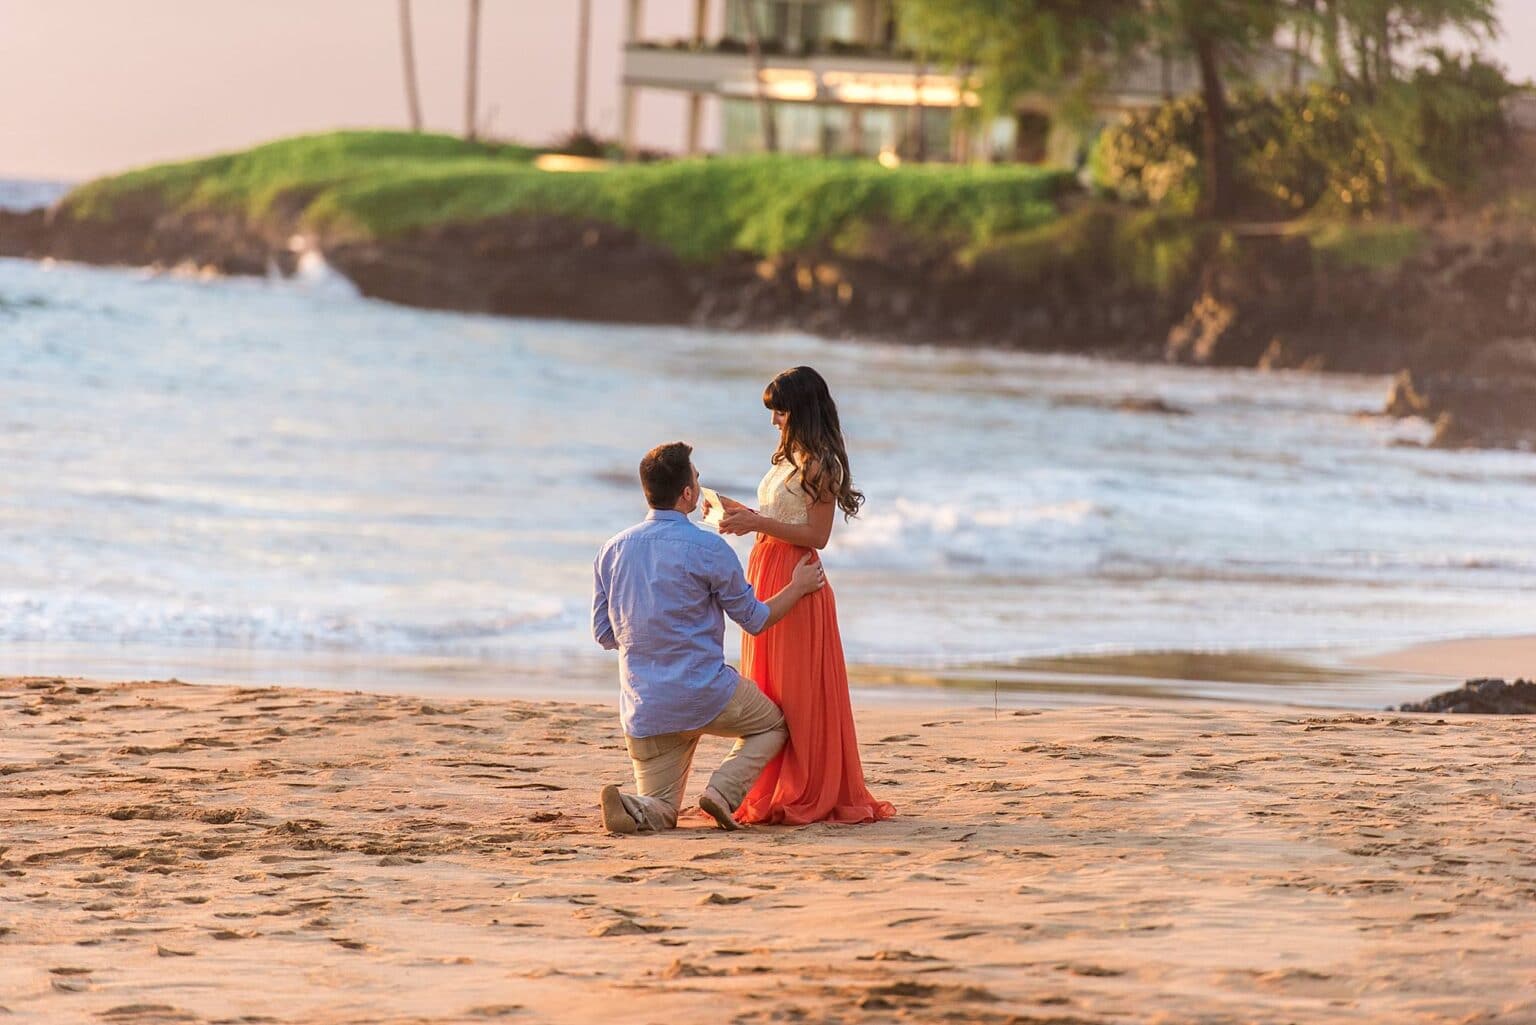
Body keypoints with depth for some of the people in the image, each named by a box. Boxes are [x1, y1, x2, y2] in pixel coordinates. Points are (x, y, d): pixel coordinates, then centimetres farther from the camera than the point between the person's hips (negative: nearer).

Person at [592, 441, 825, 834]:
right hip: (705, 693, -4)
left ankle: (631, 808, -22)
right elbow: (755, 620, 1)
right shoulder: (708, 549, -11)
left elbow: (604, 634, 12)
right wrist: (798, 586, 17)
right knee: (772, 725, 26)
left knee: (659, 812, 16)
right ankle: (723, 789, -3)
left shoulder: (612, 551, 4)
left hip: (644, 710, 4)